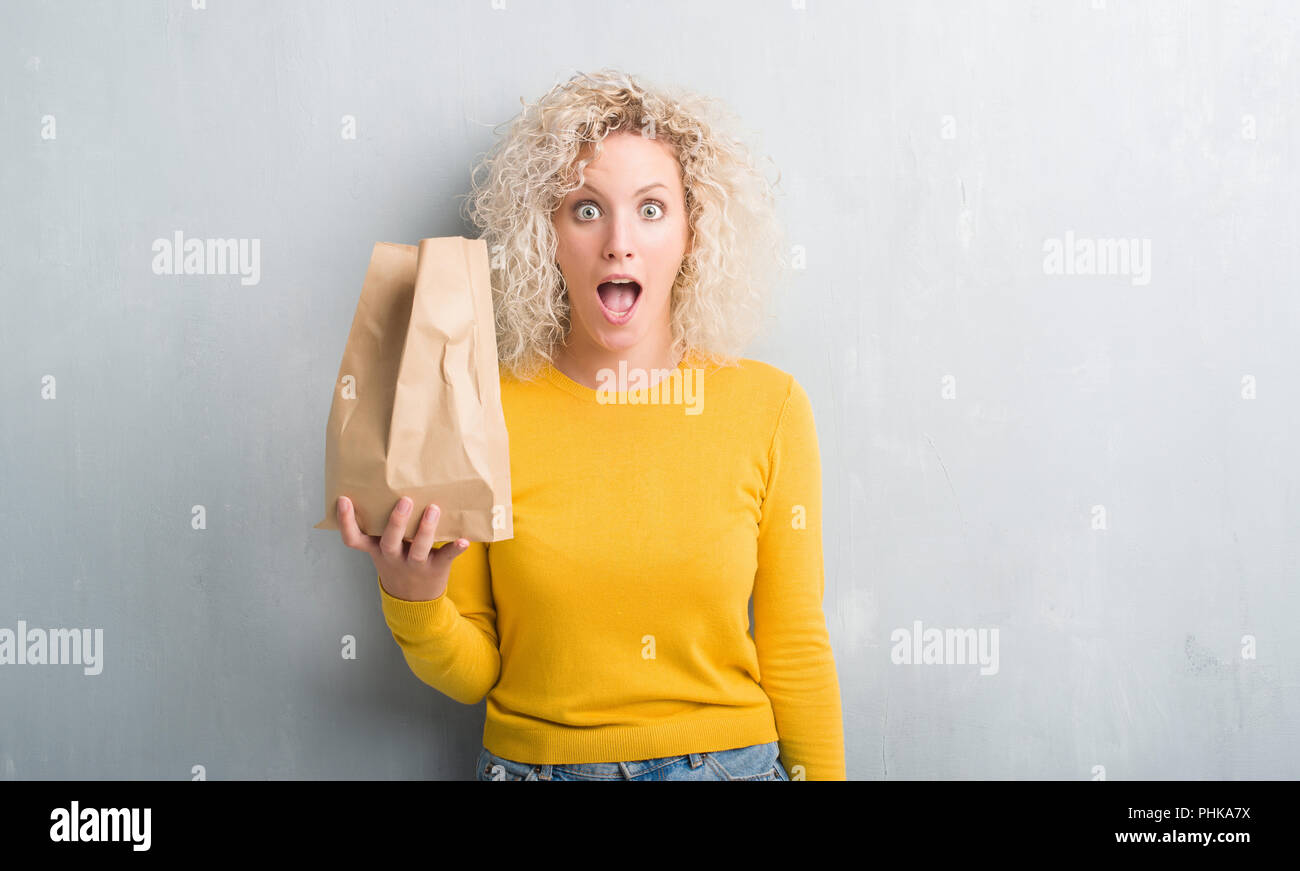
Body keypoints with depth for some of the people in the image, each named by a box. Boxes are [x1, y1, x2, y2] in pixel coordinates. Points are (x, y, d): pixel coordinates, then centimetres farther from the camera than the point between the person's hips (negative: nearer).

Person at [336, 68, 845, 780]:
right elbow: (471, 676, -4)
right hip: (533, 759, 0)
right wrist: (411, 601, -21)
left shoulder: (768, 406, -7)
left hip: (732, 758, 0)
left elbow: (794, 651, -1)